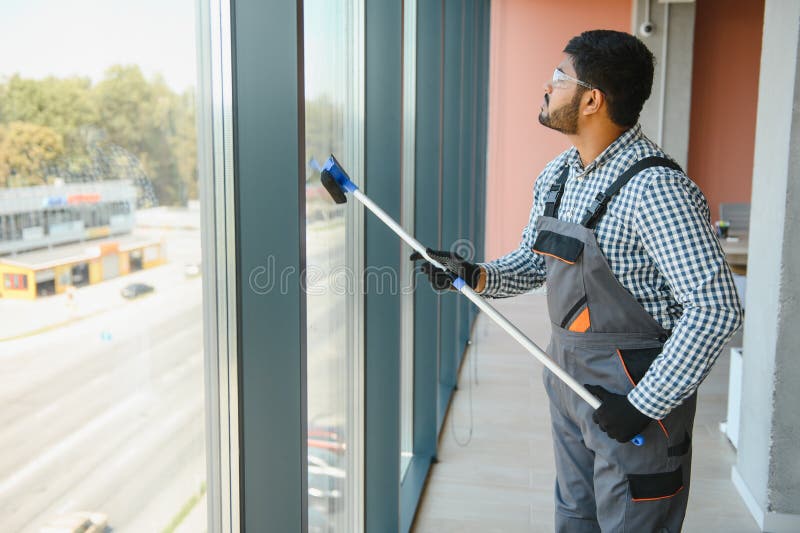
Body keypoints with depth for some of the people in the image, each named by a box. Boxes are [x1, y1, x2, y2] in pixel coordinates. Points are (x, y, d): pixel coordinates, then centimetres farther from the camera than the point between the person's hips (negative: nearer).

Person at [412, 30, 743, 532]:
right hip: (570, 378, 8)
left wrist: (645, 403, -23)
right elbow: (534, 260, 15)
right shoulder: (557, 175, 4)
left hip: (635, 390, -8)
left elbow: (715, 308, -26)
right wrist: (476, 276, -5)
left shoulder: (655, 188, -24)